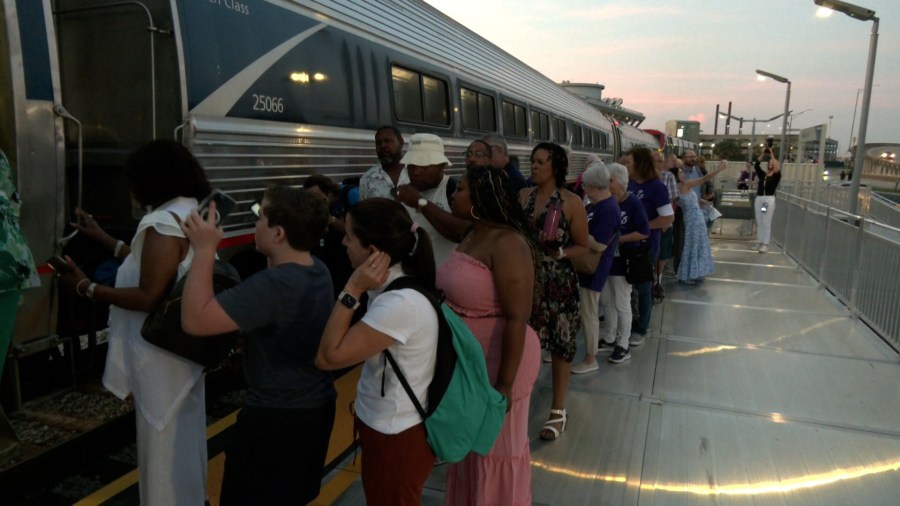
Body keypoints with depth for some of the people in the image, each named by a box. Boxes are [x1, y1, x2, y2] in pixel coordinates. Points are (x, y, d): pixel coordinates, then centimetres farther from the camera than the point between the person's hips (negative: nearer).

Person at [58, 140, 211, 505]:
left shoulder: (163, 223, -23)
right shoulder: (192, 212, 7)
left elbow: (149, 297, -25)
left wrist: (87, 288, -16)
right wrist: (103, 238, 20)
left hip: (162, 353, -10)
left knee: (162, 439, 6)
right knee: (183, 432, 23)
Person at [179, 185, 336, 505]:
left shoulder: (271, 286, -30)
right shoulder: (318, 270, -2)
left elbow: (195, 320, -31)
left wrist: (205, 249, -26)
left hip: (276, 418, -8)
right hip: (318, 406, 8)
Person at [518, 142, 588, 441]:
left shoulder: (571, 202, -7)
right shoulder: (523, 196, 4)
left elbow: (582, 247, -3)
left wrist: (558, 253, -20)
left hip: (559, 283, -3)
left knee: (560, 344, 6)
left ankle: (558, 410, 22)